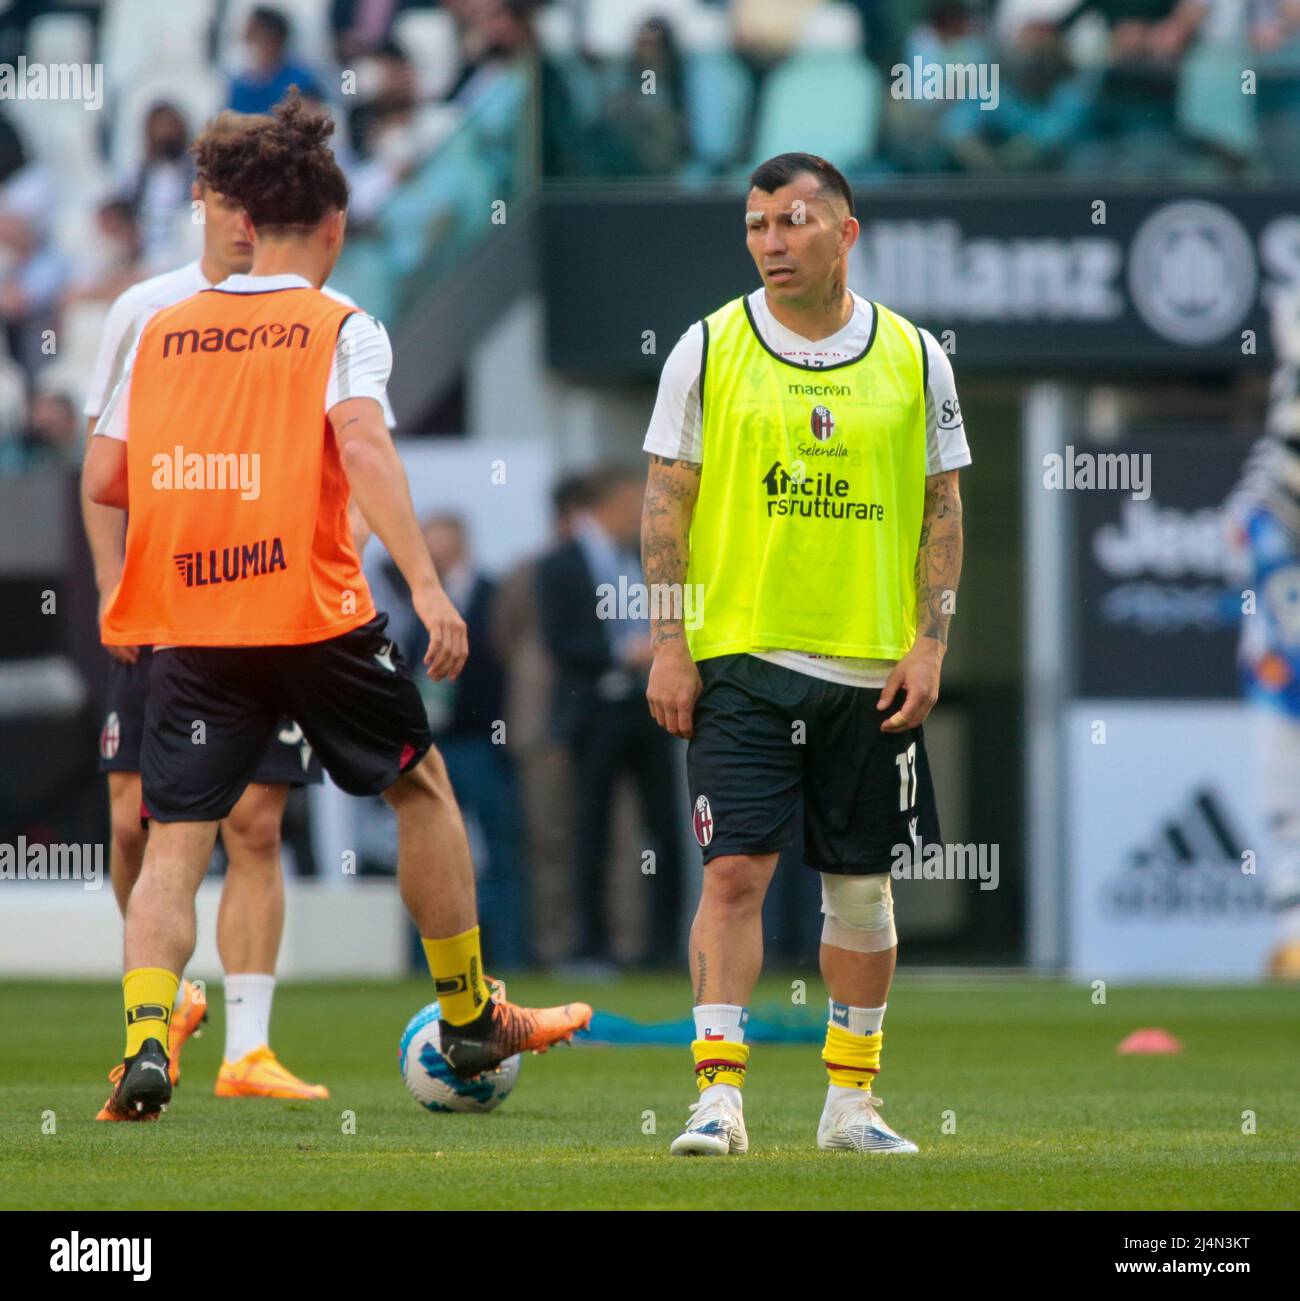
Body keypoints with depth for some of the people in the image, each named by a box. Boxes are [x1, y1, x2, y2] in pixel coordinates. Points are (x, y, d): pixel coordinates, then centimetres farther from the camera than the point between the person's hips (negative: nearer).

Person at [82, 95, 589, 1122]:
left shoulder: (163, 332, 9)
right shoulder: (340, 327, -2)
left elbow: (103, 480, 8)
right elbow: (363, 447, -19)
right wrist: (427, 585, -25)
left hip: (188, 625, 2)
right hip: (316, 611, -2)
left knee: (175, 839, 2)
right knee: (422, 785, 19)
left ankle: (145, 1040, -21)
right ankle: (471, 1020, 27)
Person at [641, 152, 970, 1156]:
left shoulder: (914, 358, 4)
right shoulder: (710, 349, 0)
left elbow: (941, 506, 8)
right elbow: (668, 501, 2)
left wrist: (930, 642, -1)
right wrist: (669, 644, -5)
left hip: (871, 666, 2)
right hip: (739, 658, -2)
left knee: (863, 885, 7)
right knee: (736, 868, -11)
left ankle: (851, 1100, 18)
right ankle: (720, 1096, -11)